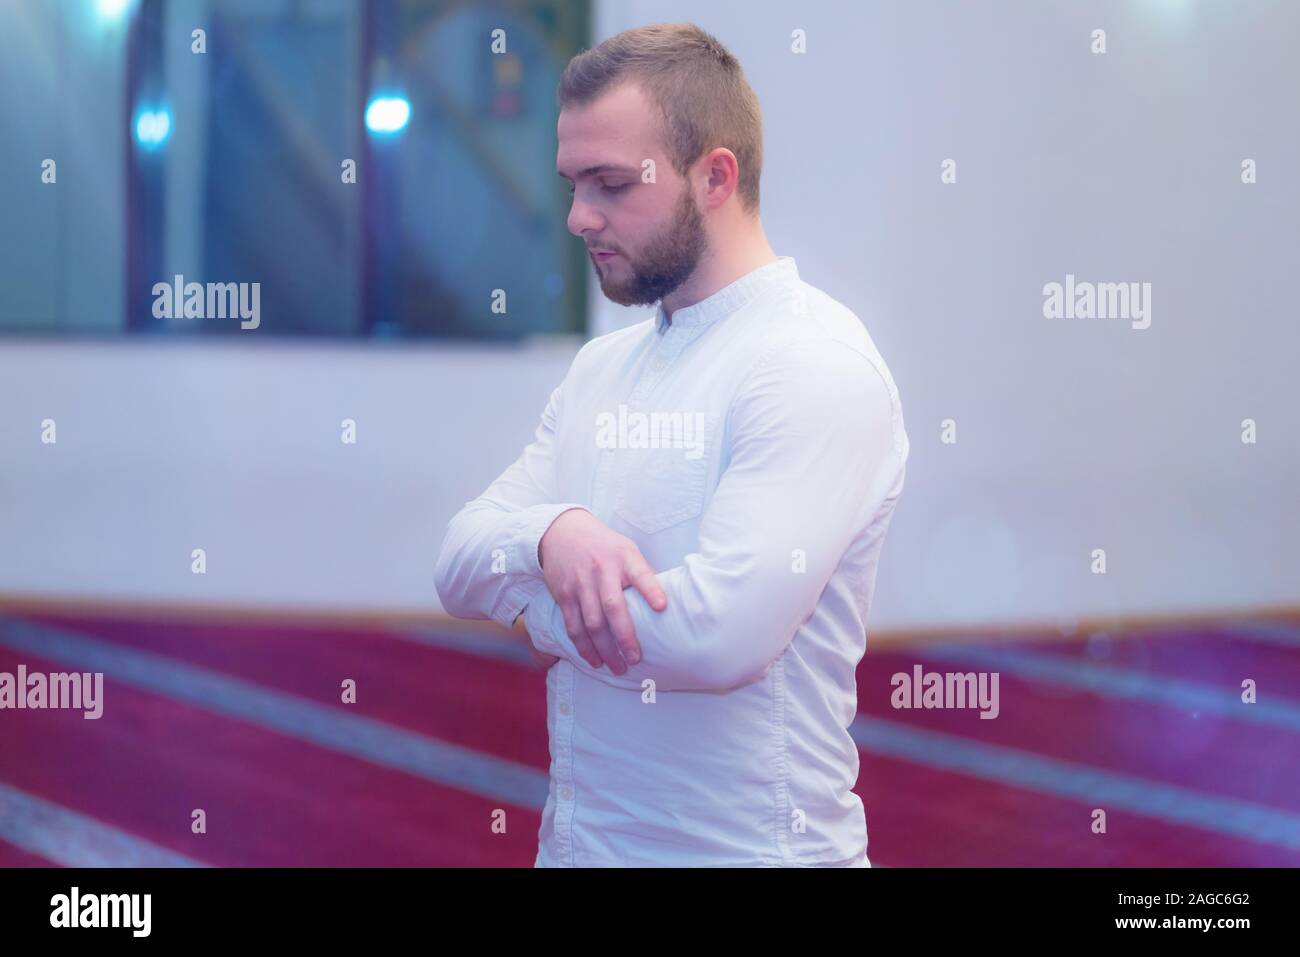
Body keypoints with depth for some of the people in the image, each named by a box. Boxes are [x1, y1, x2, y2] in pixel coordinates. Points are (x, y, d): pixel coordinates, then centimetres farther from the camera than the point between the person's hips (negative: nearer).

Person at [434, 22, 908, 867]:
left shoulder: (815, 365, -16)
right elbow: (459, 562, 4)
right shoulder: (602, 367, 10)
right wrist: (550, 535, -18)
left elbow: (720, 631, -27)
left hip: (742, 844, -7)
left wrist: (533, 603, -9)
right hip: (576, 838, 7)